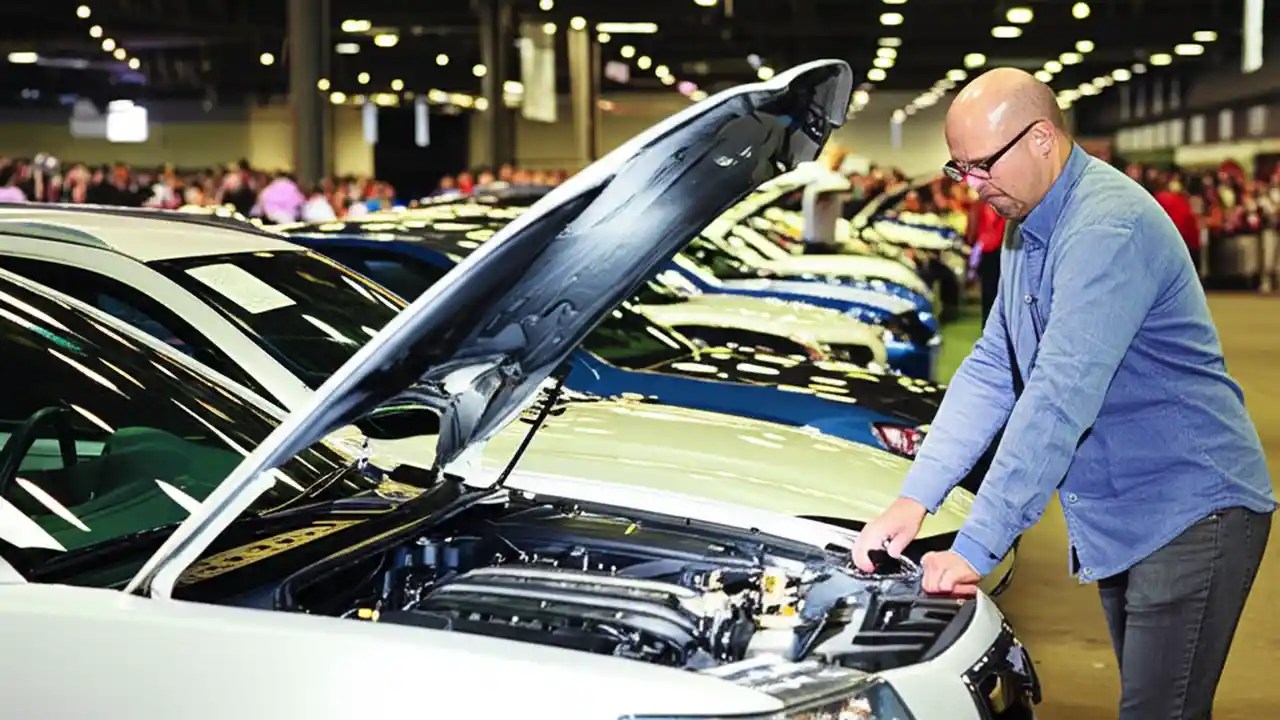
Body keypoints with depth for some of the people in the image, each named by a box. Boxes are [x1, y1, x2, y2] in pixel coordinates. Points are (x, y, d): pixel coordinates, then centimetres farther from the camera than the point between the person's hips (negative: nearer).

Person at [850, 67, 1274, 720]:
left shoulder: (1108, 230, -23)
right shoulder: (1025, 229, 9)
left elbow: (1059, 401, -30)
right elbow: (991, 371, 9)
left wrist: (974, 549, -30)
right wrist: (914, 500, -1)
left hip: (1191, 511, -9)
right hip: (1117, 520, 10)